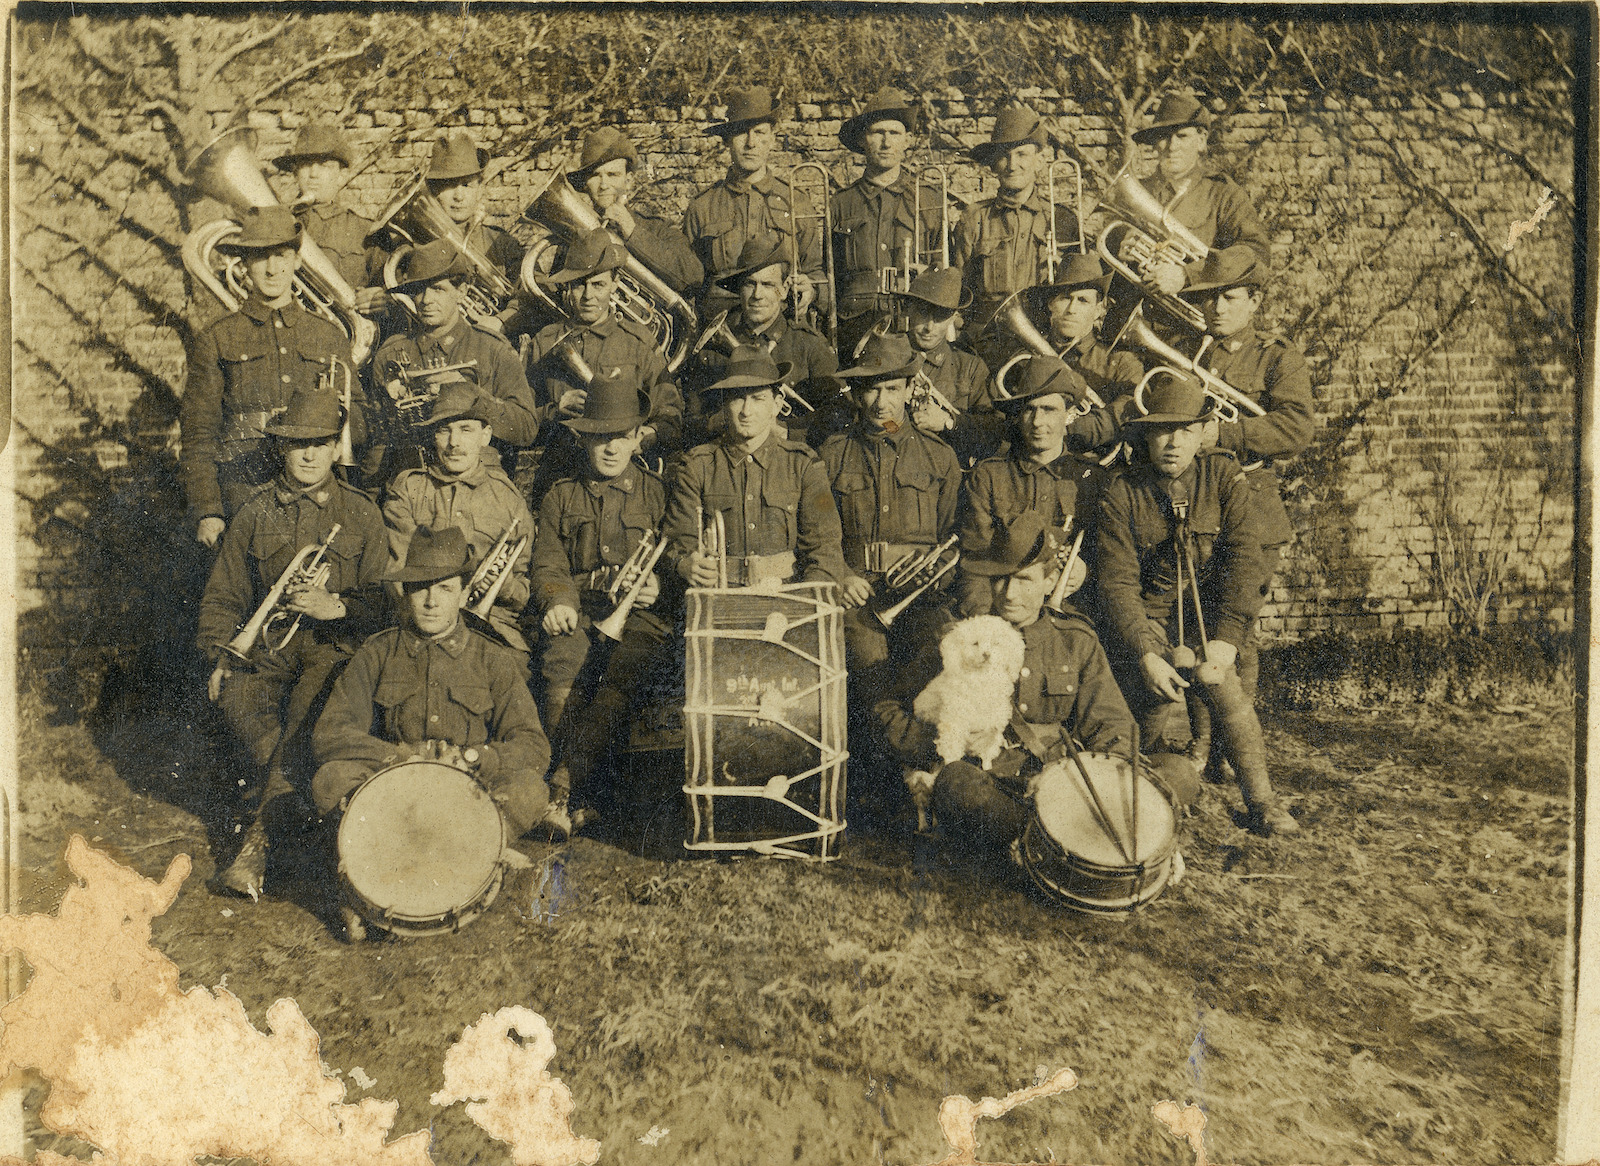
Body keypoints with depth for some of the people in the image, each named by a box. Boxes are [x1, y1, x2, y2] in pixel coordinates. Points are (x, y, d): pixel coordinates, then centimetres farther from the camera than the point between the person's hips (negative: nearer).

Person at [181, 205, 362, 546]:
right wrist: (207, 512, -5)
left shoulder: (330, 338, 15)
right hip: (242, 498, -1)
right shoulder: (217, 339, 9)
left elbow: (359, 429, 16)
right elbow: (197, 434, 5)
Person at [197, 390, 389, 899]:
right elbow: (222, 597, 18)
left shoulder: (361, 512, 10)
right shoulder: (254, 514, 15)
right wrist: (219, 657, 2)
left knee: (305, 711, -31)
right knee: (238, 695, -29)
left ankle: (257, 842, -24)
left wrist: (336, 606, -12)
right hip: (267, 642, 3)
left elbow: (383, 598, 7)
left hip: (337, 642, -3)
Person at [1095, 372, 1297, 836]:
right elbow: (1118, 584, -11)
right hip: (1146, 617, -1)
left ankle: (1261, 802, -13)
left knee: (1221, 683, -24)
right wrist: (1146, 655, -24)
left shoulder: (1225, 476, -1)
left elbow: (1243, 558, -9)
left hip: (1209, 612, 1)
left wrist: (1227, 638, -21)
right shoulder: (1121, 494, -5)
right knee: (1162, 705, -21)